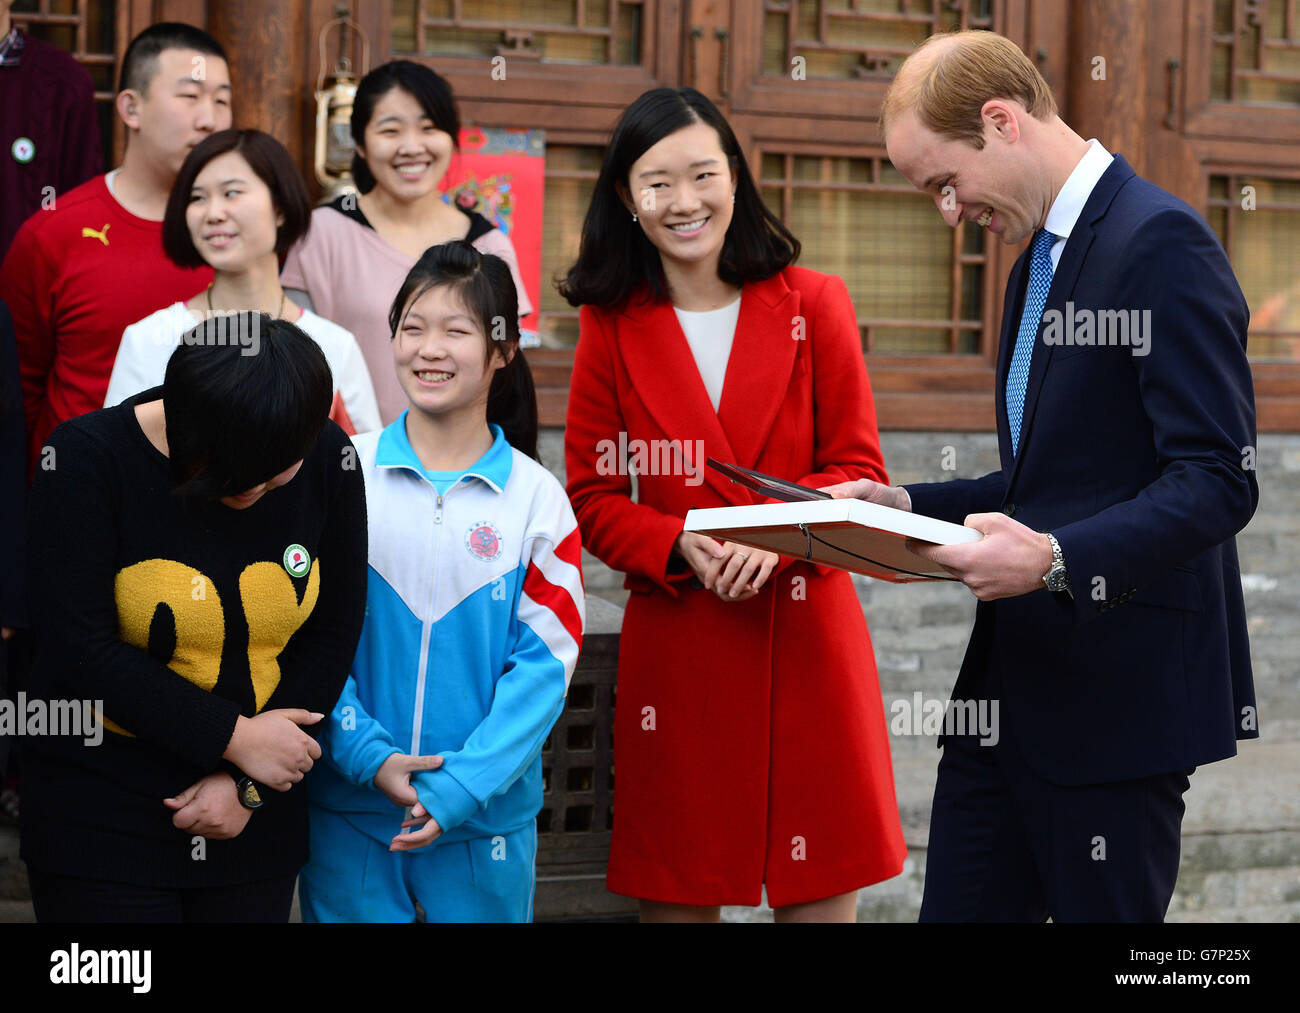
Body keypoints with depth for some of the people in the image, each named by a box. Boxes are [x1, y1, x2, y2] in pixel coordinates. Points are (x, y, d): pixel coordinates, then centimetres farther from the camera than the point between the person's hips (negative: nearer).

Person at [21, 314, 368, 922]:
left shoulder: (328, 460, -4)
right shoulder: (87, 460, -14)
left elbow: (331, 638, 0)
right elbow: (79, 650, -16)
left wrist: (247, 786, -8)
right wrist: (235, 737, -17)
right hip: (102, 820, -3)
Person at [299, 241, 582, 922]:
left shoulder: (537, 497, -1)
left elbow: (545, 658, -5)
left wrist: (463, 784, -14)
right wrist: (366, 753, -14)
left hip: (486, 812, 0)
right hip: (346, 807, 0)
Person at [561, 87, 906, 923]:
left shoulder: (813, 305, 3)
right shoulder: (612, 327, 4)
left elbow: (857, 469, 2)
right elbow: (592, 496, 5)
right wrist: (680, 543, -14)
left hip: (804, 635, 0)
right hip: (675, 643, 0)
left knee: (823, 895, 2)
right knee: (674, 895, 5)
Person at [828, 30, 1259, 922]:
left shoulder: (1161, 241, -13)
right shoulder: (1039, 260, 18)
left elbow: (1218, 481, -21)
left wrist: (1056, 560, -30)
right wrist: (907, 506, 11)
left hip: (1118, 695, -9)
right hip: (1010, 686, 9)